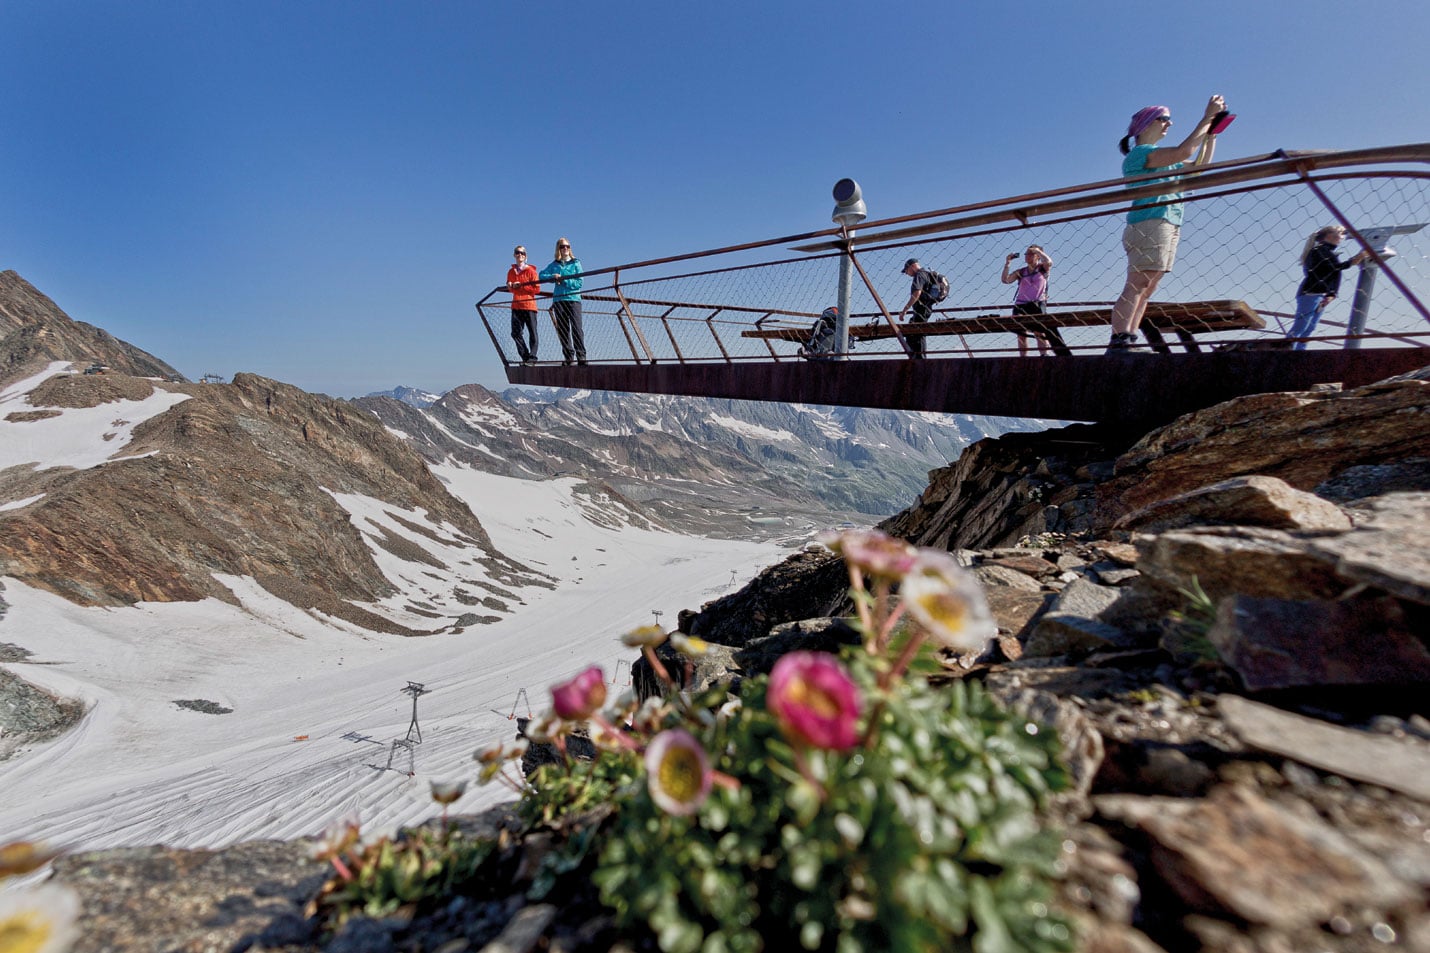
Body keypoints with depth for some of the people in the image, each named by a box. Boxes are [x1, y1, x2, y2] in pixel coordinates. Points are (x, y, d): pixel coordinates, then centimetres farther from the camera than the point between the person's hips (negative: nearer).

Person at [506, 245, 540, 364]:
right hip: (516, 306, 5)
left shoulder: (530, 270, -2)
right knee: (515, 333, 1)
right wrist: (510, 287, -2)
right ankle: (525, 357, 8)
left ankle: (532, 357, 5)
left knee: (532, 333, -1)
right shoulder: (511, 271, 13)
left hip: (529, 305, -5)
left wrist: (520, 286, -12)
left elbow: (537, 288, -7)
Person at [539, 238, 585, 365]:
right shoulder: (554, 265, 15)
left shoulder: (576, 263, 7)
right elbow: (542, 275, 10)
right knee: (563, 330, 2)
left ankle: (581, 356, -14)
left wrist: (563, 280, -9)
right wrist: (553, 276, -7)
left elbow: (579, 282, -2)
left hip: (573, 298, -3)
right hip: (558, 299, 3)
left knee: (576, 328, -13)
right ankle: (568, 356, 7)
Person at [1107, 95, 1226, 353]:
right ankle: (1118, 341, -28)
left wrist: (1212, 131, 24)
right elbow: (1184, 151, -14)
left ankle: (1128, 342, -4)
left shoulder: (1163, 158, 28)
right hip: (1149, 224, -10)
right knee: (1136, 286, -20)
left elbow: (1198, 165, 31)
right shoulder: (1139, 153, -2)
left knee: (1145, 290, 1)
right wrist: (1207, 116, -6)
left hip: (1169, 226, 10)